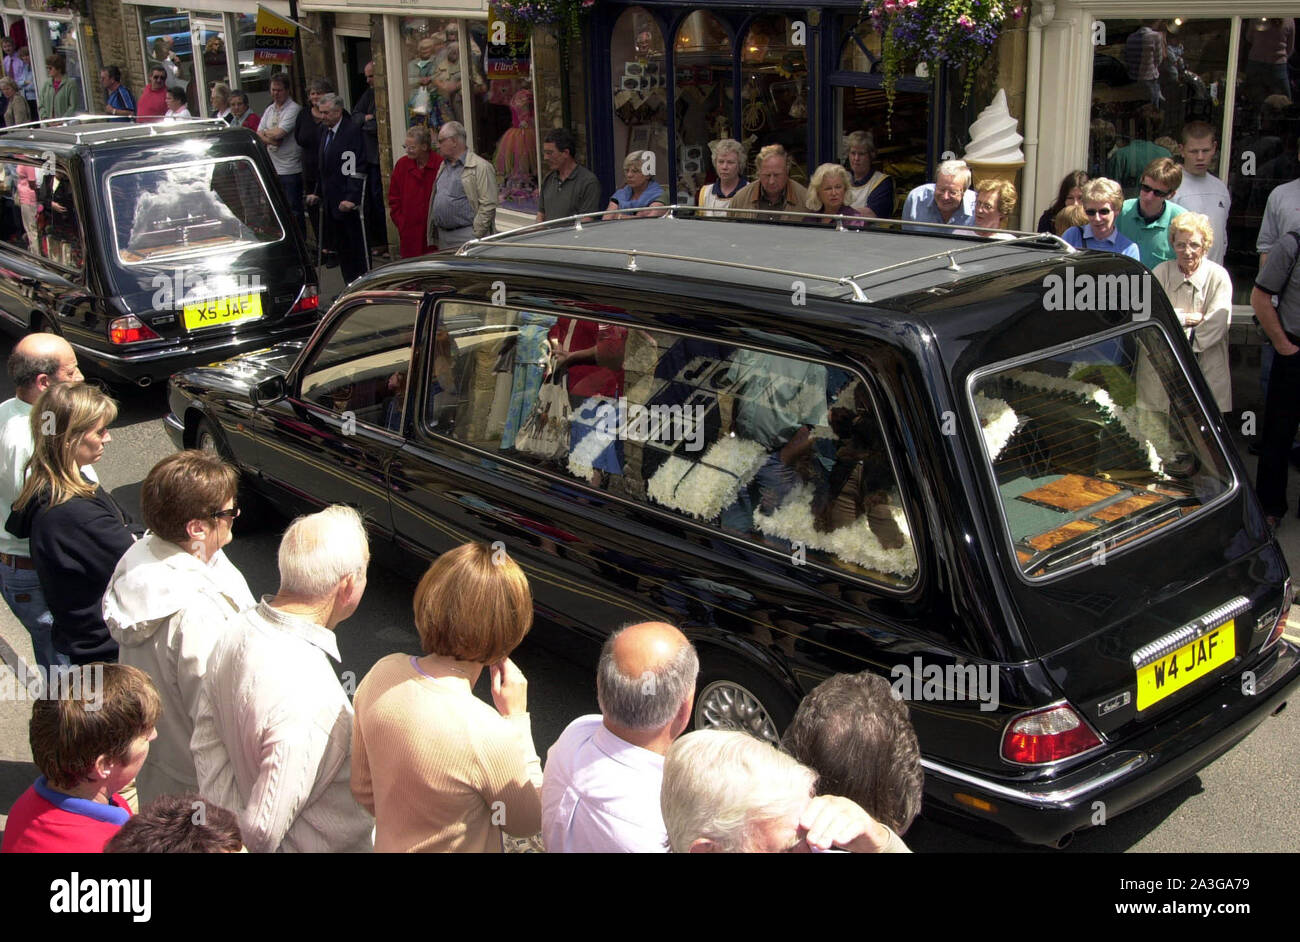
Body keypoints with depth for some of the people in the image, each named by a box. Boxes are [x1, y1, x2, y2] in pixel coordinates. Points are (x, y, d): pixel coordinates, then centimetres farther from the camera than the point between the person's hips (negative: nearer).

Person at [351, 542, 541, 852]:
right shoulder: (489, 734, -34)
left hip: (389, 843, 5)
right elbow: (528, 822, -14)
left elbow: (364, 791, -2)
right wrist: (516, 717, -14)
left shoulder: (382, 674, -17)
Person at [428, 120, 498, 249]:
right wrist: (433, 232, 15)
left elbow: (488, 206, -14)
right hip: (441, 237, 8)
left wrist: (476, 237, -17)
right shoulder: (443, 166, 19)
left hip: (466, 236, -7)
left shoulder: (480, 167, -8)